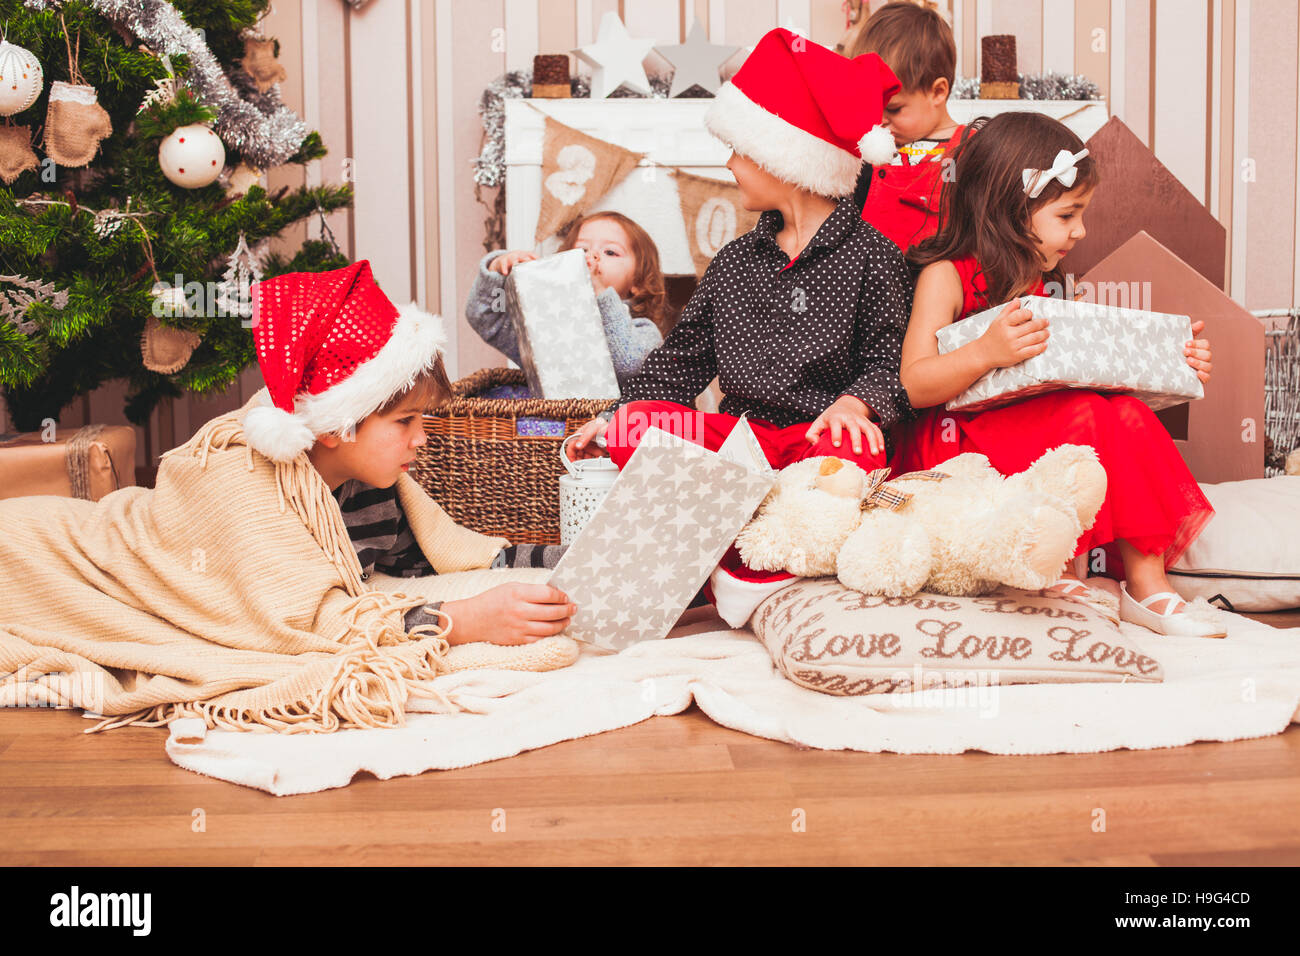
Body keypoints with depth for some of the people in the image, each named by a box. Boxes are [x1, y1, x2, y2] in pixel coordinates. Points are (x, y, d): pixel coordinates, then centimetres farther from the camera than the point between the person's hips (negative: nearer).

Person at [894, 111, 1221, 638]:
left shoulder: (1050, 284, 14)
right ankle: (1056, 568, -16)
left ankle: (1147, 583, -17)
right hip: (960, 441, -7)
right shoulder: (946, 277, -8)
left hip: (1036, 433, 7)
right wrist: (987, 352, -31)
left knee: (1126, 415, -15)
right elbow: (912, 385, -17)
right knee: (1083, 415, -26)